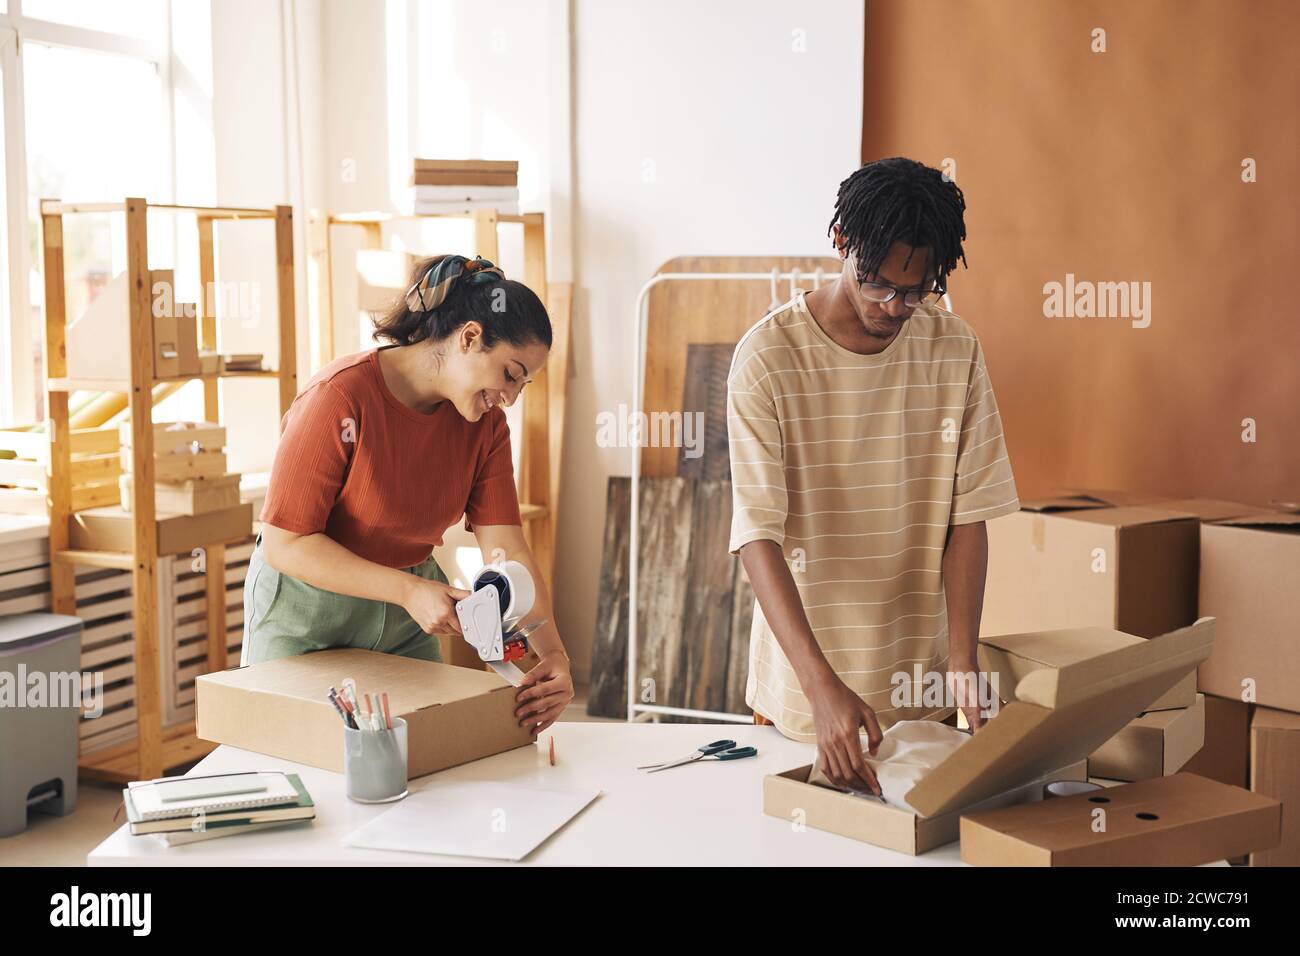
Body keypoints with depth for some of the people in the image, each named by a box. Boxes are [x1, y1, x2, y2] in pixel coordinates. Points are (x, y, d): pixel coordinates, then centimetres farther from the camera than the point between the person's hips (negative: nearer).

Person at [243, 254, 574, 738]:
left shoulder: (485, 425, -8)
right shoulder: (342, 395, -26)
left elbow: (505, 548, -14)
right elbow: (285, 544, -25)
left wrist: (553, 653, -28)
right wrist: (409, 591, -33)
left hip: (406, 624, 5)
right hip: (307, 613, -5)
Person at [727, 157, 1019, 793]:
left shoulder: (954, 349, -2)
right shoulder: (769, 356, -14)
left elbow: (968, 516, -2)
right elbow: (758, 537, -20)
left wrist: (962, 663, -14)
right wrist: (824, 688, -30)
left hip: (920, 688, 3)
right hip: (801, 689, -2)